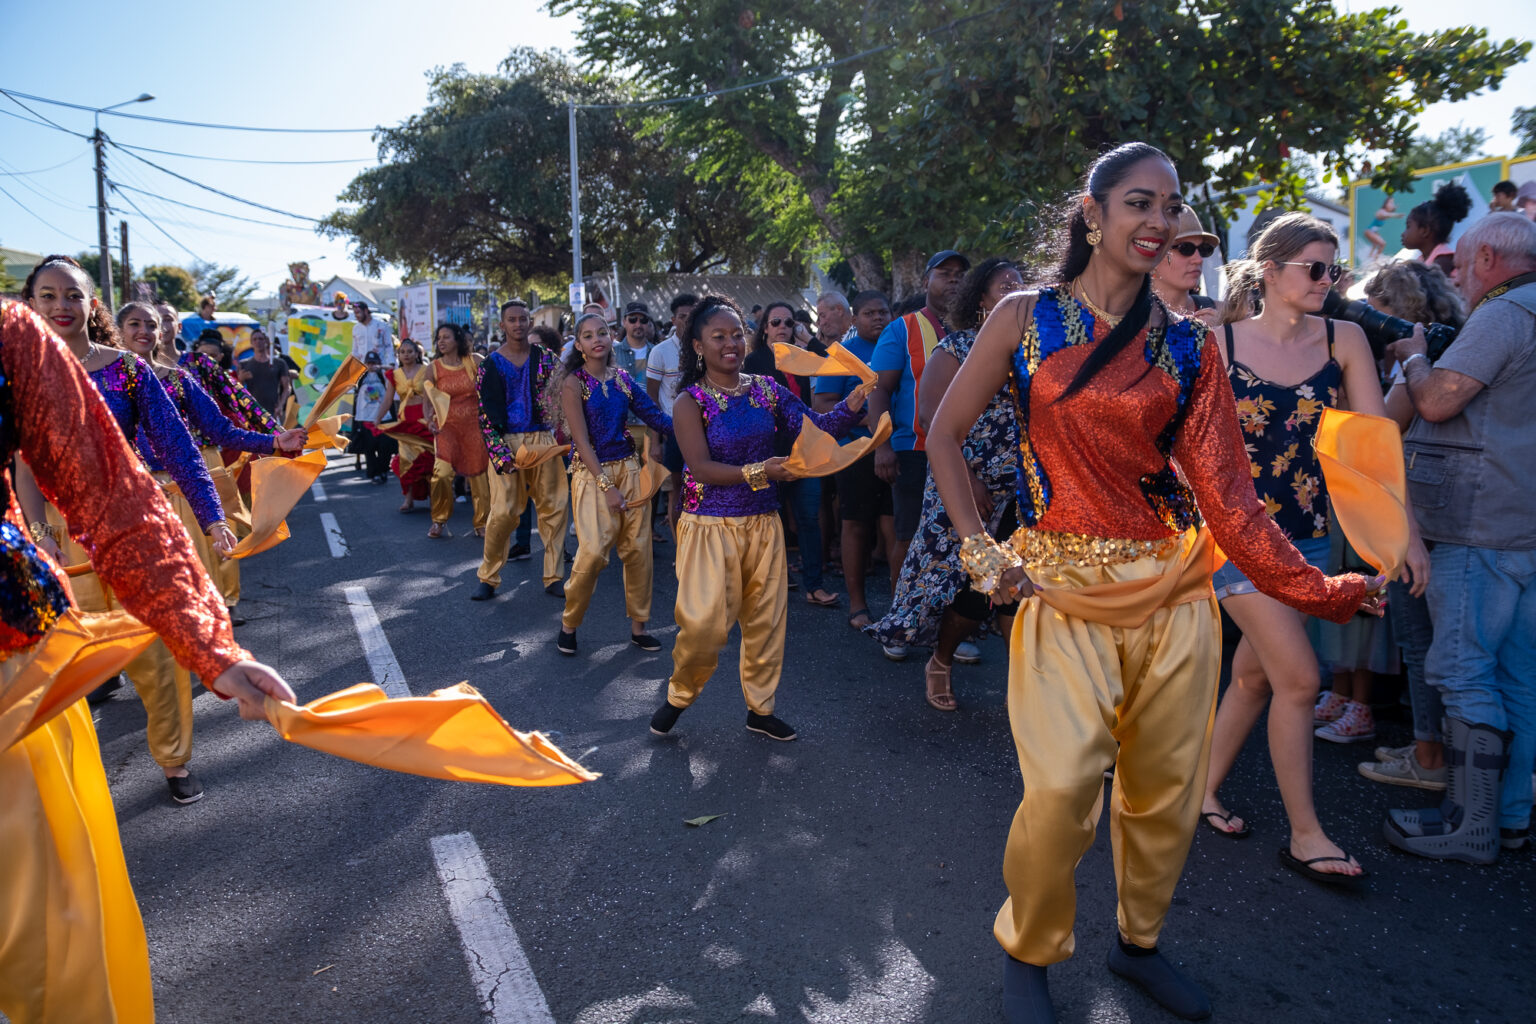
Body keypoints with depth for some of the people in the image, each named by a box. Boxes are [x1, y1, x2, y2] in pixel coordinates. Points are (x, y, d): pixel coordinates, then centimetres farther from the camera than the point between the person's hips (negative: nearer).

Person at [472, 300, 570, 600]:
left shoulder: (545, 358, 8)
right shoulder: (491, 364, 4)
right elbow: (486, 414, 1)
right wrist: (501, 454, -9)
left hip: (542, 439, 2)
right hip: (506, 442, -2)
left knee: (554, 507, 2)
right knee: (503, 513, -7)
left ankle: (553, 577, 13)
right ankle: (488, 578, 9)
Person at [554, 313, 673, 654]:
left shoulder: (622, 377, 8)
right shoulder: (574, 383, -6)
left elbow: (653, 415, 6)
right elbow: (582, 440, -11)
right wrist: (606, 486, -17)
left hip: (628, 467, 5)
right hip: (592, 472, -5)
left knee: (637, 548, 4)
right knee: (593, 551, -14)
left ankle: (638, 626, 18)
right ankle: (569, 623, 8)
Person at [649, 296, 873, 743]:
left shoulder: (766, 389, 4)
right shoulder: (690, 401, -7)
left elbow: (814, 427, -2)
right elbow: (701, 468, -17)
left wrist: (850, 408, -20)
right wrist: (757, 472, -28)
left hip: (763, 522, 4)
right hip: (710, 526, -4)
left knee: (767, 618, 11)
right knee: (706, 622, -7)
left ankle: (760, 707, 28)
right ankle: (679, 695, 21)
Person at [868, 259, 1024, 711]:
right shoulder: (958, 347, -4)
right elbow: (932, 414, -12)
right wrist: (965, 478, -18)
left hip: (1025, 492, 4)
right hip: (971, 492, -4)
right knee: (970, 585, 3)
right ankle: (939, 665, 26)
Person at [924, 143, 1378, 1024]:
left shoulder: (1188, 345, 6)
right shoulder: (1025, 318, 1)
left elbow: (1223, 486, 1)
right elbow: (945, 436, 2)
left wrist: (1314, 588, -7)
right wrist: (980, 552, -6)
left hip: (1174, 587, 3)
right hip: (1062, 587, -3)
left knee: (1168, 788, 10)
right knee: (1061, 792, -9)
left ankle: (1140, 942, 36)